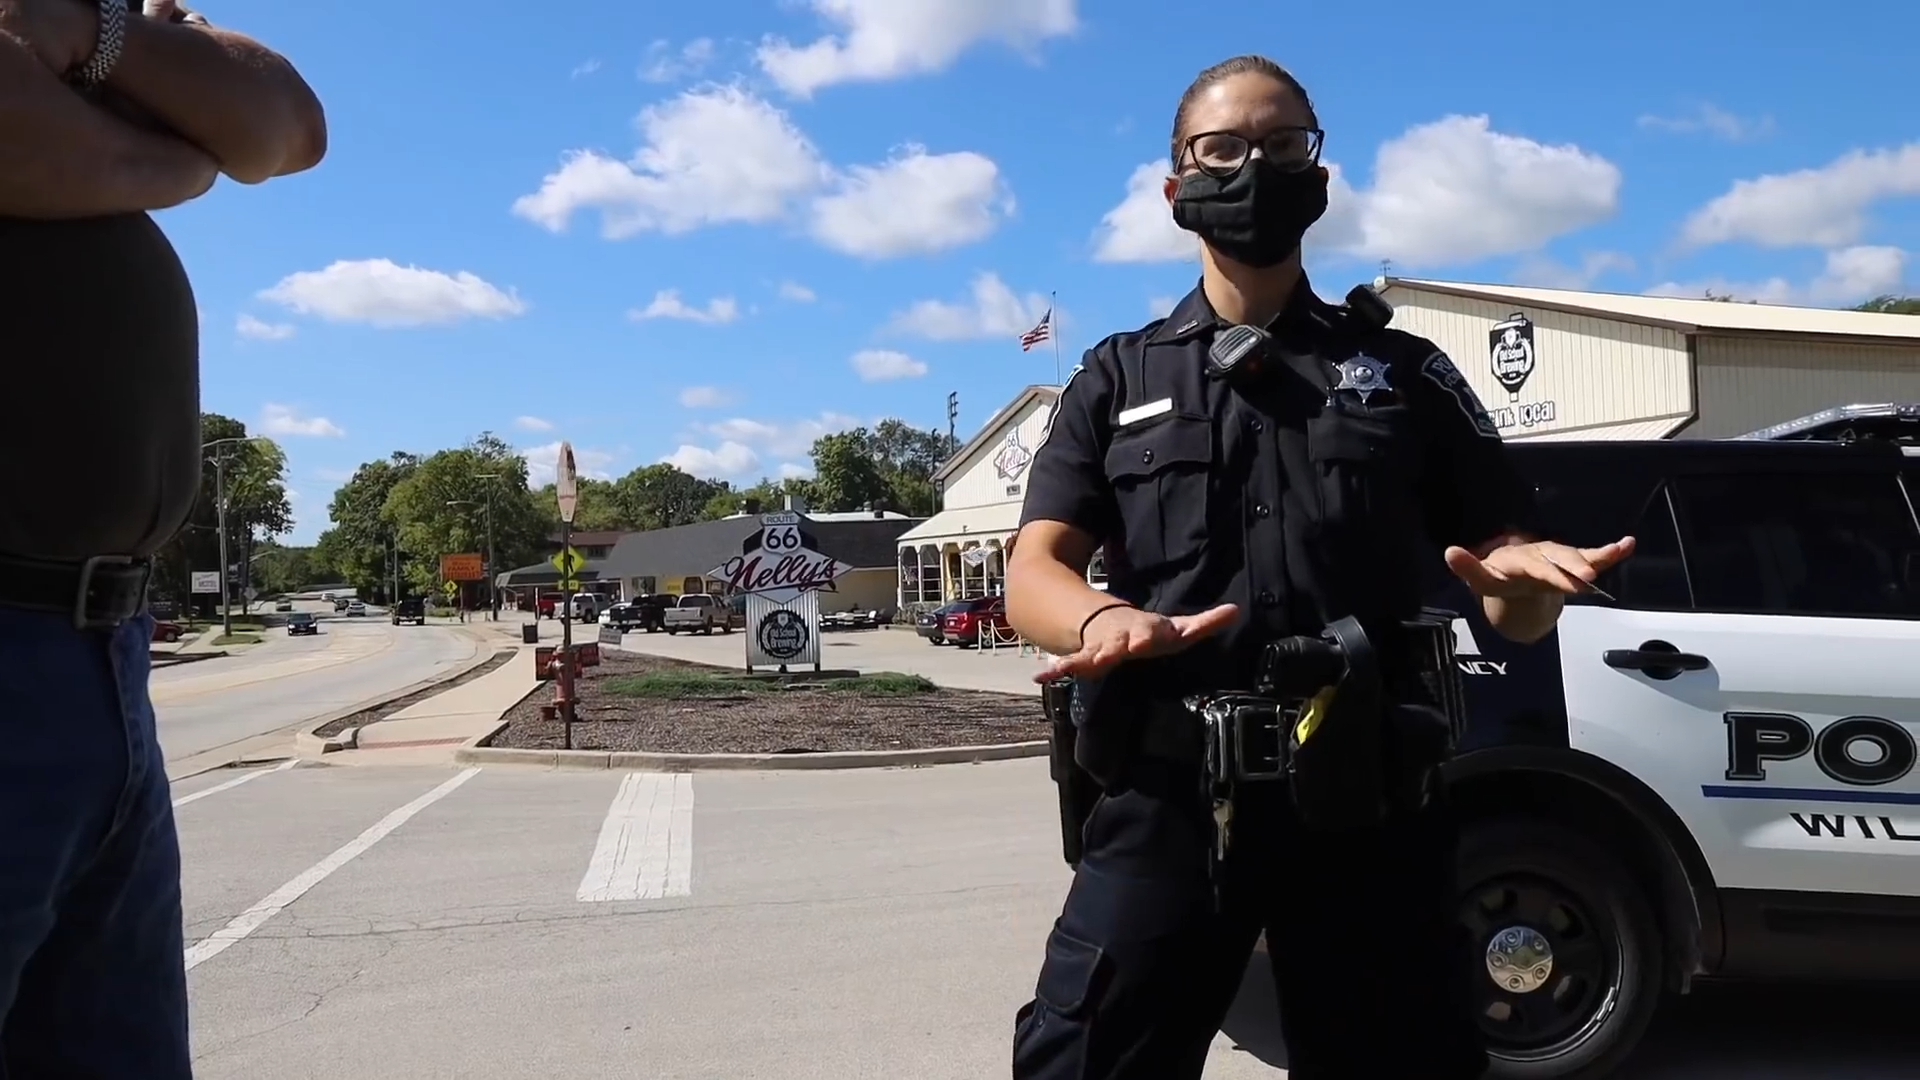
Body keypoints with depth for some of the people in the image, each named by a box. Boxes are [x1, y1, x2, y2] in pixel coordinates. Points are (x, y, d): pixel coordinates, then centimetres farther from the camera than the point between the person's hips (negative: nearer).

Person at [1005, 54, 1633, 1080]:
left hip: (1366, 802, 1)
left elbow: (1513, 603, 12)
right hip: (1166, 799, 0)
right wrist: (1104, 619, -22)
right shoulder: (1117, 377, 14)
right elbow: (1035, 569, 2)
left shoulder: (1401, 369, 16)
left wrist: (1522, 580, -14)